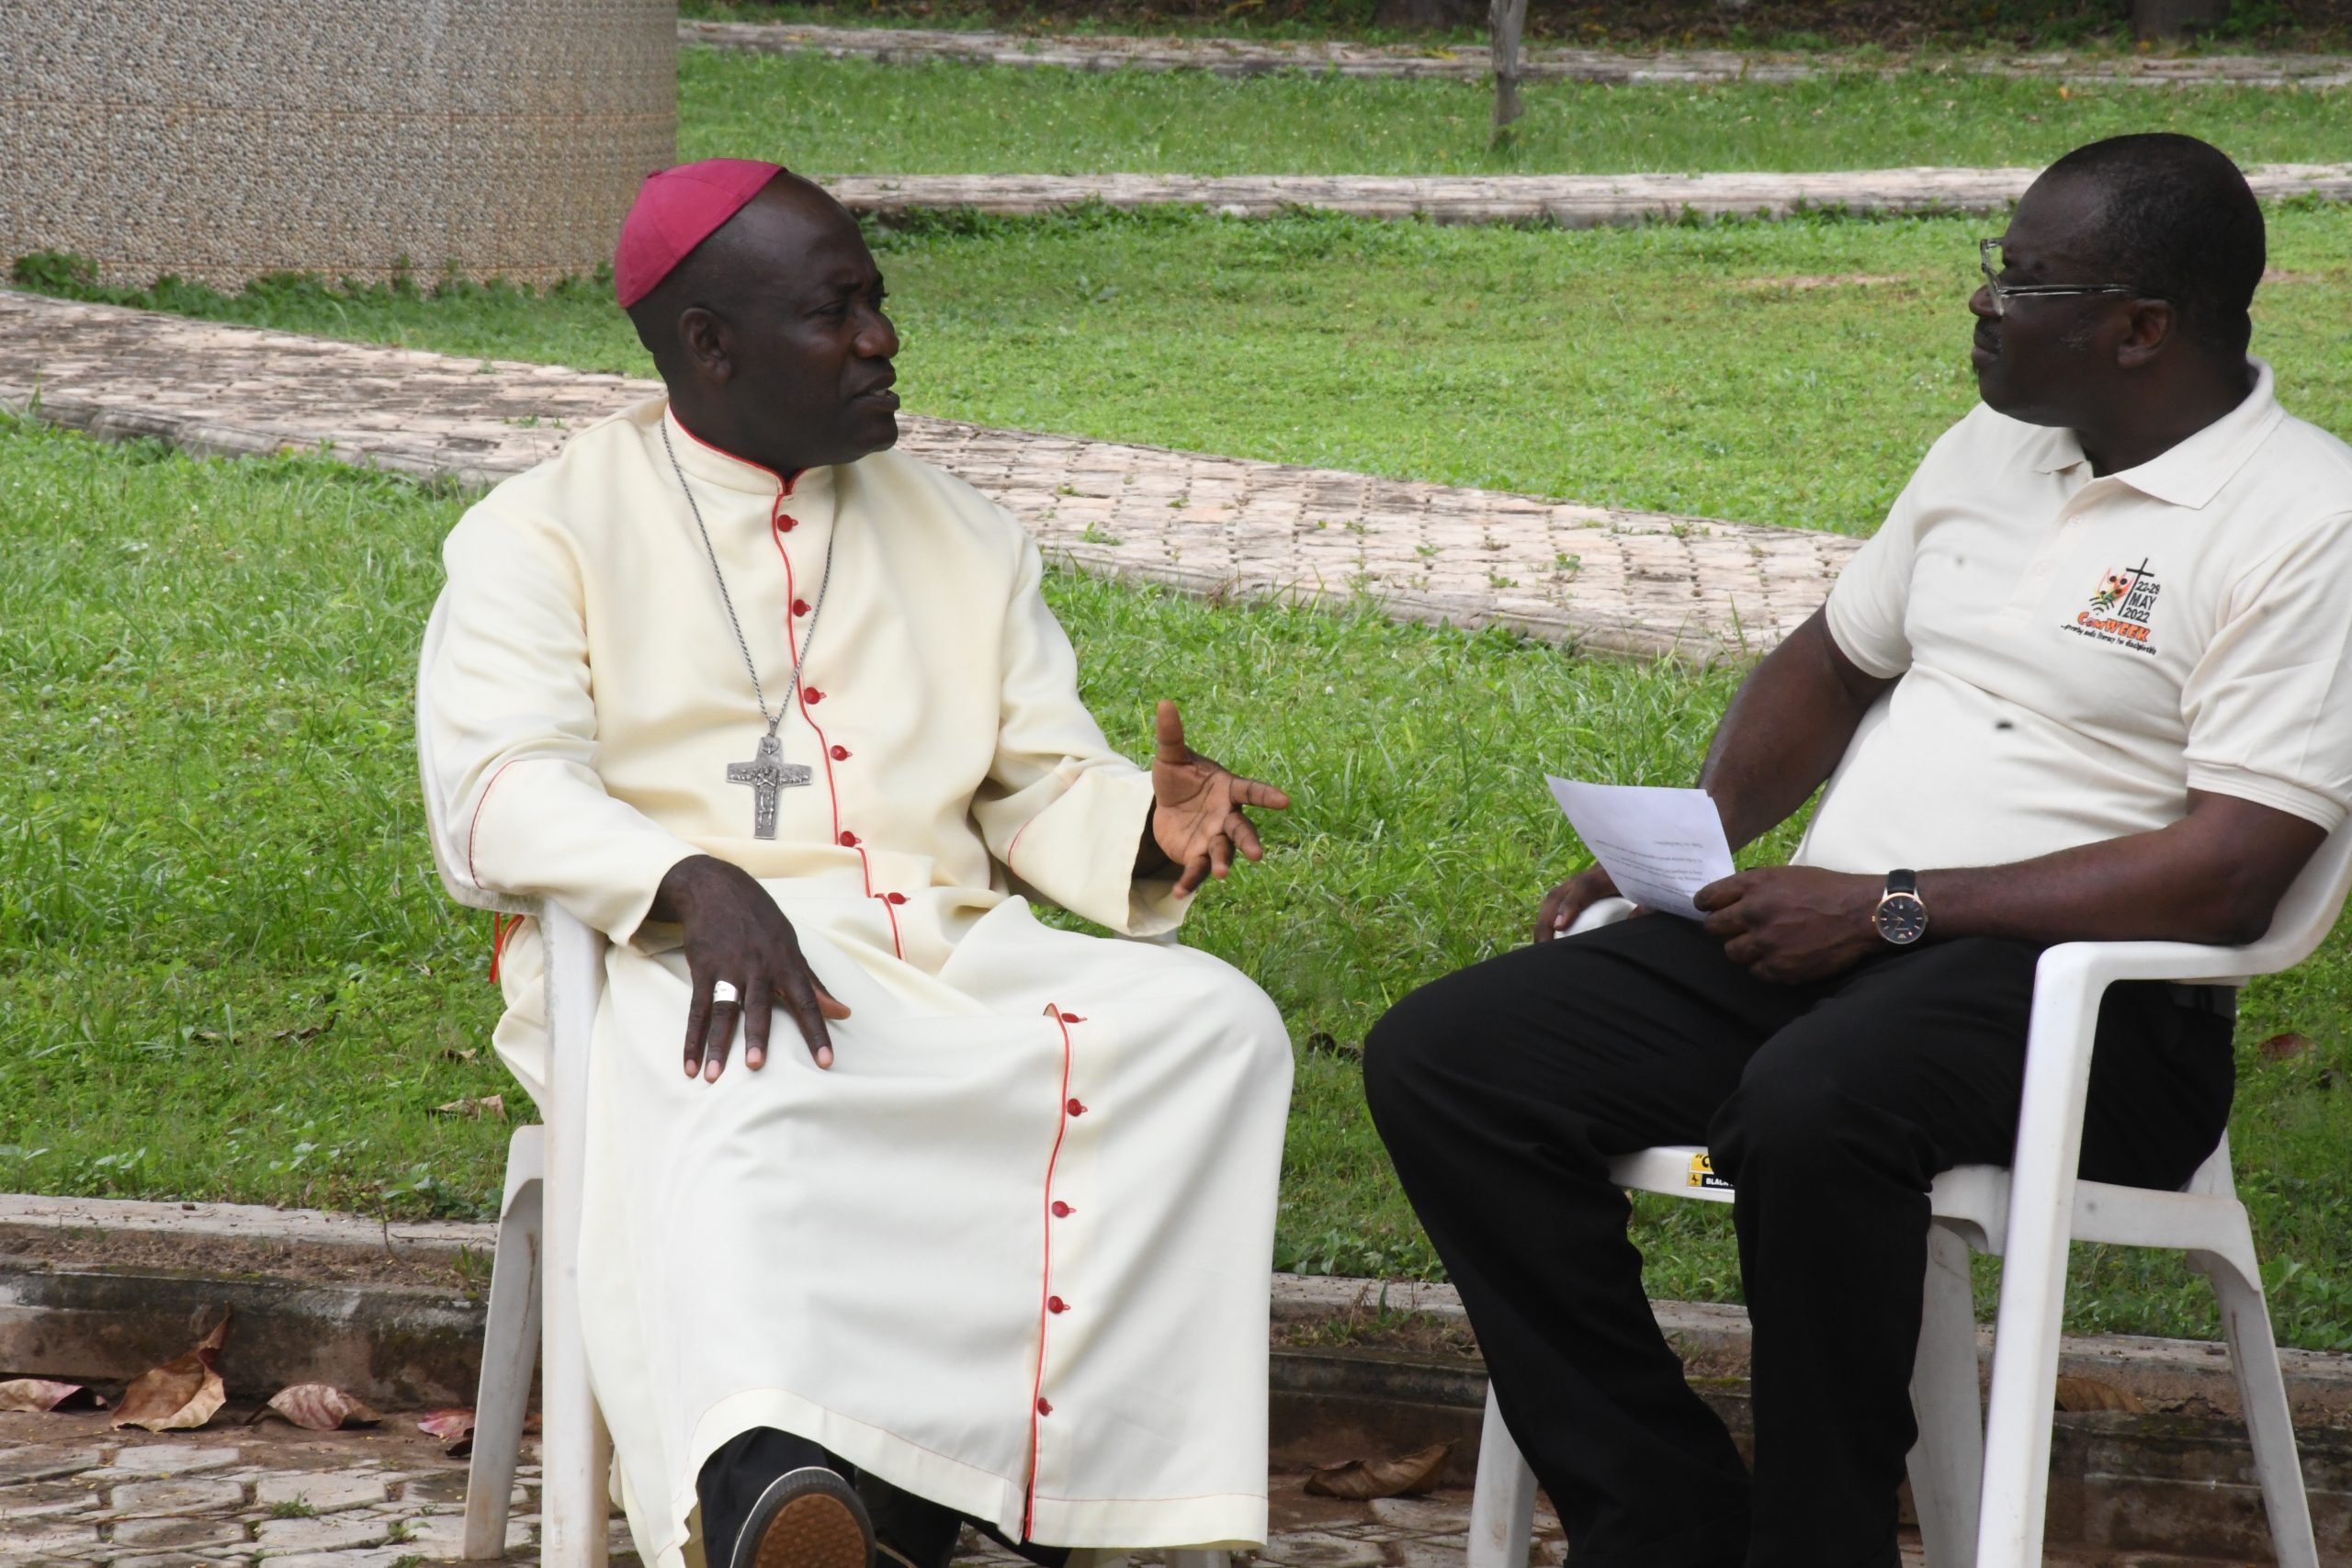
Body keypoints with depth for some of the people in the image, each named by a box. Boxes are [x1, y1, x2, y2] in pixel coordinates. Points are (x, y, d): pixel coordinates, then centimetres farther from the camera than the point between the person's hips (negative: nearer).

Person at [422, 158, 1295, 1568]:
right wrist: (695, 884, -27)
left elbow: (1043, 787, 18)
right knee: (735, 1079, -40)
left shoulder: (960, 538, 24)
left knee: (1212, 1021, -24)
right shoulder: (548, 532, 9)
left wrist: (1147, 824, -8)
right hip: (681, 963, -4)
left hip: (944, 969, 5)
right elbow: (507, 788, -6)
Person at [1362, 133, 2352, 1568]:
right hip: (1822, 929, 8)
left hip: (2080, 982, -8)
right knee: (1440, 1061, -10)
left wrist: (1894, 910, -18)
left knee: (1812, 1104, -41)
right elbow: (1833, 660, 28)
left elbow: (2230, 872, -17)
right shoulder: (1993, 449, 16)